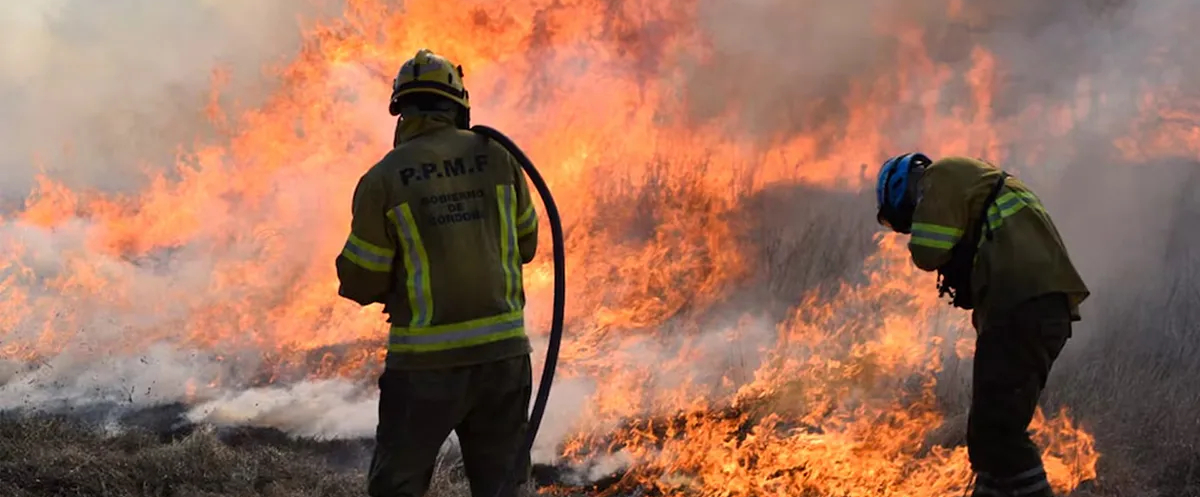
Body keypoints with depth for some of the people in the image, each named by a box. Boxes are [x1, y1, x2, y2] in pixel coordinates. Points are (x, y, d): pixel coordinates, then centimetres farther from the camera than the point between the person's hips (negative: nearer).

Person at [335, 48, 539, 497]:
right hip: (503, 351, 3)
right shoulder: (496, 157, 1)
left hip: (426, 360, -3)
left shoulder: (383, 178, -7)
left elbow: (362, 282, -3)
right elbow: (525, 245, 13)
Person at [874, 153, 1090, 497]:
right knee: (993, 430, 15)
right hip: (1043, 306, 10)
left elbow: (927, 252, -7)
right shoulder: (975, 186, 32)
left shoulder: (943, 177, 3)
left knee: (997, 432, -13)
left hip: (1024, 306, -10)